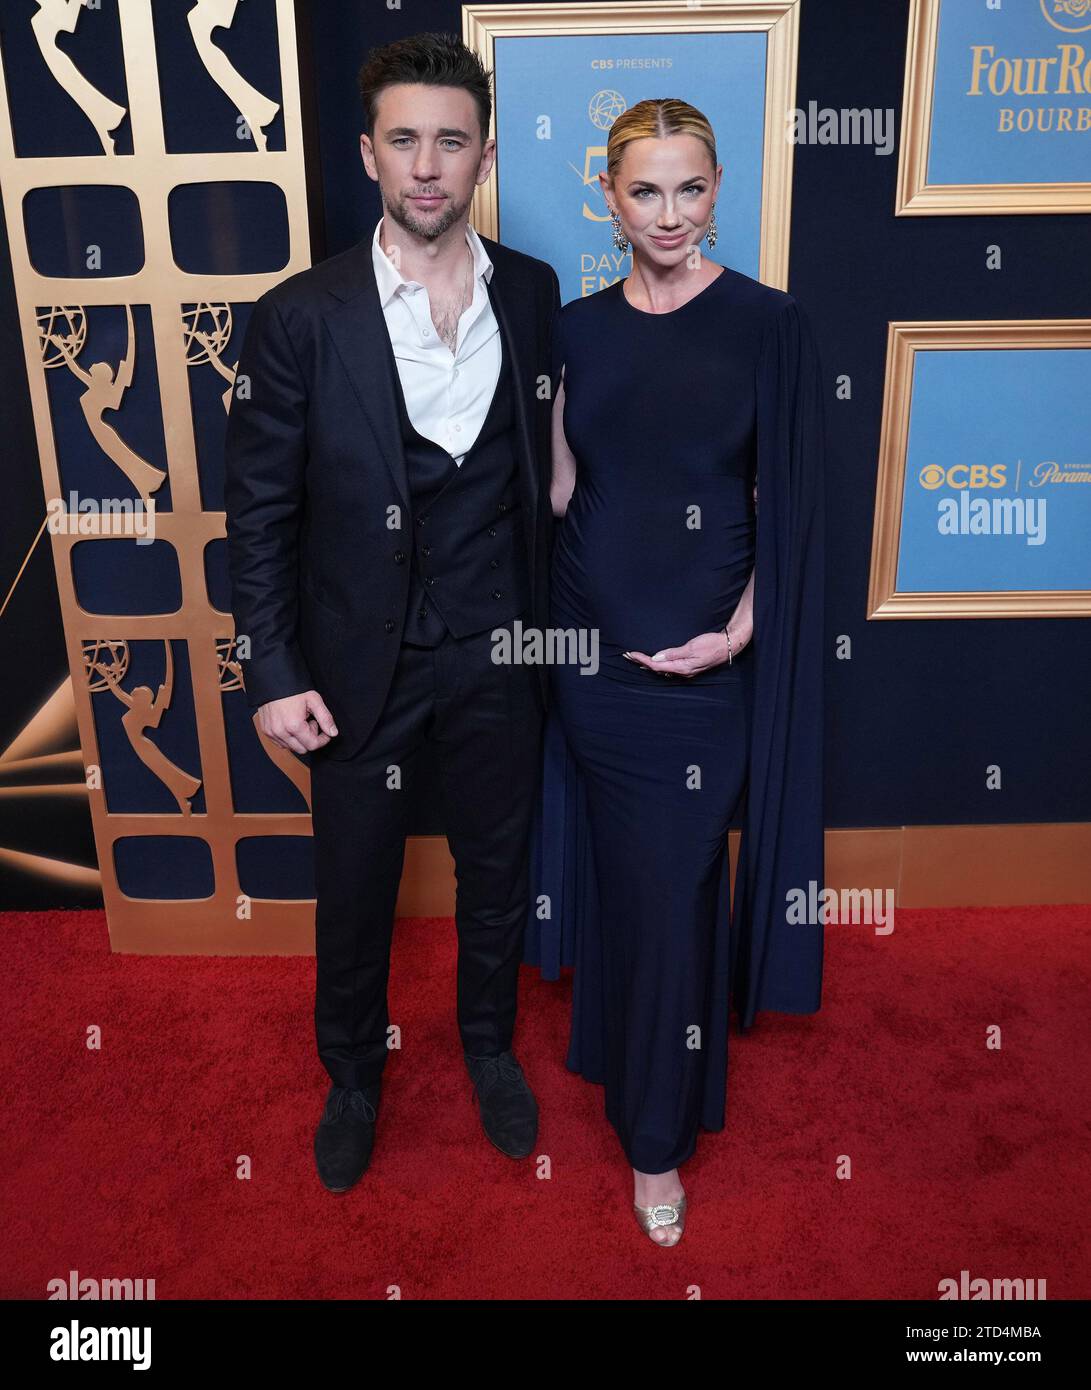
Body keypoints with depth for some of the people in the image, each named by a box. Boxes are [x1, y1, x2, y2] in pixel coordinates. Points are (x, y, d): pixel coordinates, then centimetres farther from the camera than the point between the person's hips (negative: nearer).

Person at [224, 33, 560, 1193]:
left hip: (497, 655, 2)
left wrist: (544, 619, 7)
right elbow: (259, 511, -7)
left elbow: (539, 466, 7)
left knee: (496, 867, 19)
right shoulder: (300, 317, -11)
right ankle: (352, 1075, 42)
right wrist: (274, 674, -9)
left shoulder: (533, 295, -2)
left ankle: (489, 1042, 47)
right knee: (353, 889, 15)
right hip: (361, 660, -2)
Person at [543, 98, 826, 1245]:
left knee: (675, 886, 3)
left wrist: (741, 627, -14)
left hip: (702, 651, -3)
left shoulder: (767, 323, -4)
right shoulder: (578, 329, 6)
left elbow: (785, 502, -4)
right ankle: (628, 1055, 40)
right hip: (593, 636, 3)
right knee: (615, 870, 14)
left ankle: (657, 1134, 23)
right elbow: (561, 489, 8)